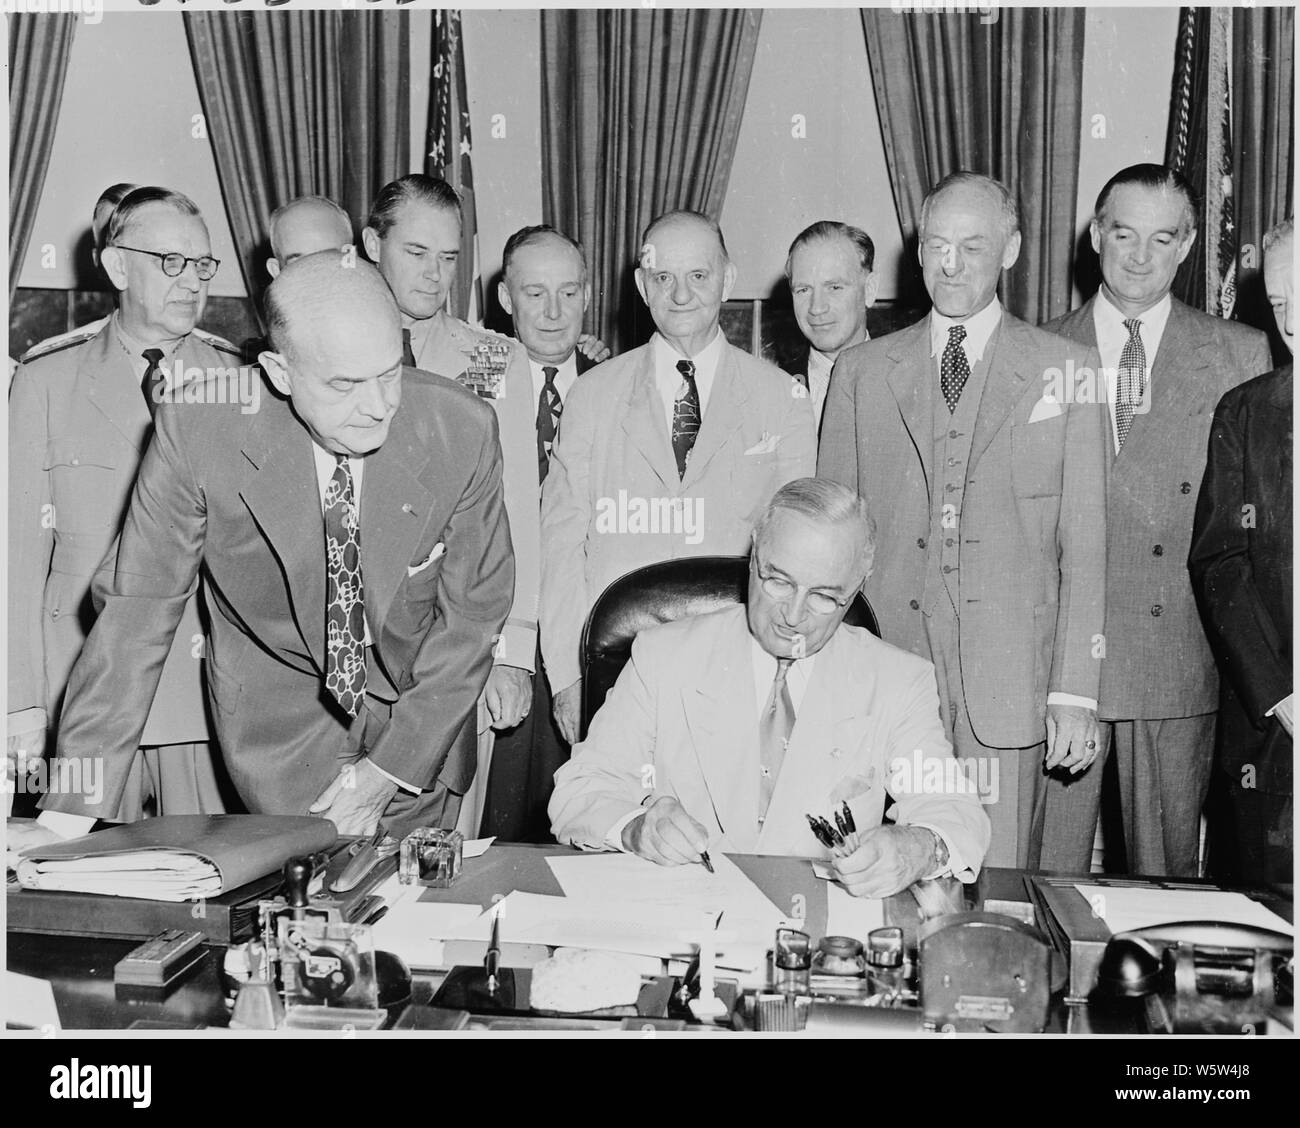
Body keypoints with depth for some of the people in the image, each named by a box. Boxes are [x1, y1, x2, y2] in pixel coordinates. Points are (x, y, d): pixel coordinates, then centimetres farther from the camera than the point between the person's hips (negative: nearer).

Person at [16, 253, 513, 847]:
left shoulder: (462, 427, -20)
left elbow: (472, 611, -10)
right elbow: (138, 609, -16)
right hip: (279, 716, -1)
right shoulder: (197, 430, -22)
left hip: (418, 708, 2)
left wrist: (388, 769, -14)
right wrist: (70, 812, -18)